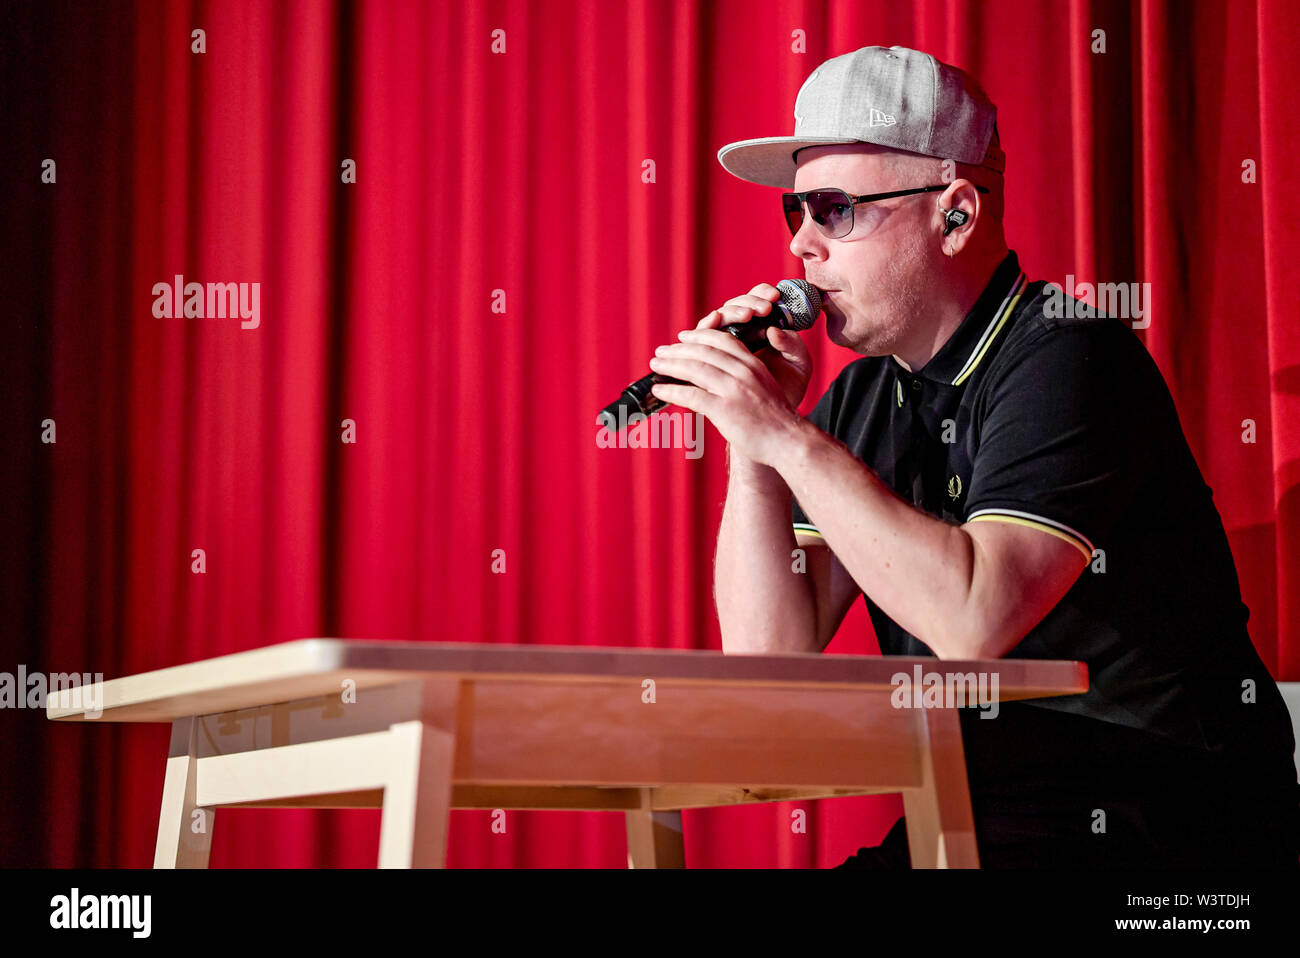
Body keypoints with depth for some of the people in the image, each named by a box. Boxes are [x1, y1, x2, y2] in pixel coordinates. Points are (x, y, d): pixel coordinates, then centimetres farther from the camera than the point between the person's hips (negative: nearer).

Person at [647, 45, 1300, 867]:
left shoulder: (1068, 357, -12)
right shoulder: (861, 401, 8)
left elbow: (974, 619, -25)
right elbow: (768, 651, 3)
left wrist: (790, 439, -21)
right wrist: (751, 442, -6)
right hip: (969, 827, 6)